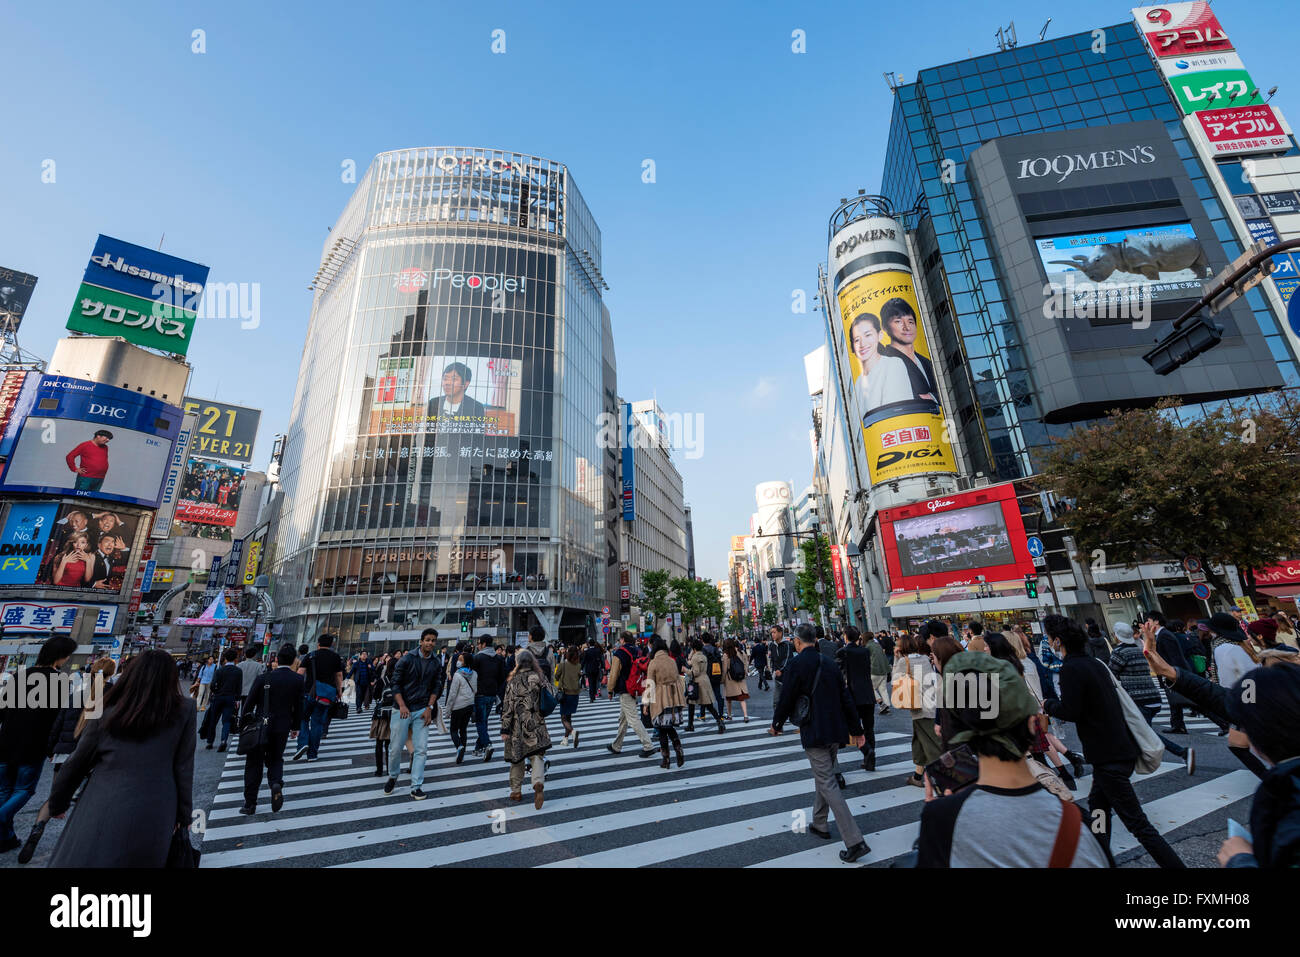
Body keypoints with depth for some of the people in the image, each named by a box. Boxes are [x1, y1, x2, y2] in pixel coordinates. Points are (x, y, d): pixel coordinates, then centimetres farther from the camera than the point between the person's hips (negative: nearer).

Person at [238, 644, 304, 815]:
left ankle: (250, 803, 16)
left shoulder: (263, 678, -10)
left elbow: (249, 704, -6)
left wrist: (243, 727, 7)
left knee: (254, 764, 13)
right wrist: (295, 726, 13)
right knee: (275, 759, 19)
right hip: (282, 727, 1)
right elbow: (299, 707, -1)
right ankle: (276, 783, -9)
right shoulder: (298, 680, -6)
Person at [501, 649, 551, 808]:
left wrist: (504, 729, -5)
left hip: (518, 725, -1)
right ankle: (538, 782, -18)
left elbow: (508, 707, -10)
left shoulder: (513, 681, -10)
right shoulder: (539, 678, -2)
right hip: (536, 724, 2)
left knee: (516, 757, 14)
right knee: (536, 754, 5)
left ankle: (516, 791, 25)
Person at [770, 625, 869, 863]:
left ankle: (854, 842, -6)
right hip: (835, 731, 8)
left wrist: (776, 725, 6)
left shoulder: (796, 663, -13)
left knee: (828, 784, -3)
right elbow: (845, 698, 11)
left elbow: (786, 699, -10)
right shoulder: (829, 663, 7)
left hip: (814, 734, -8)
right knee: (823, 777, 23)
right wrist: (855, 729, 19)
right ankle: (820, 824, 37)